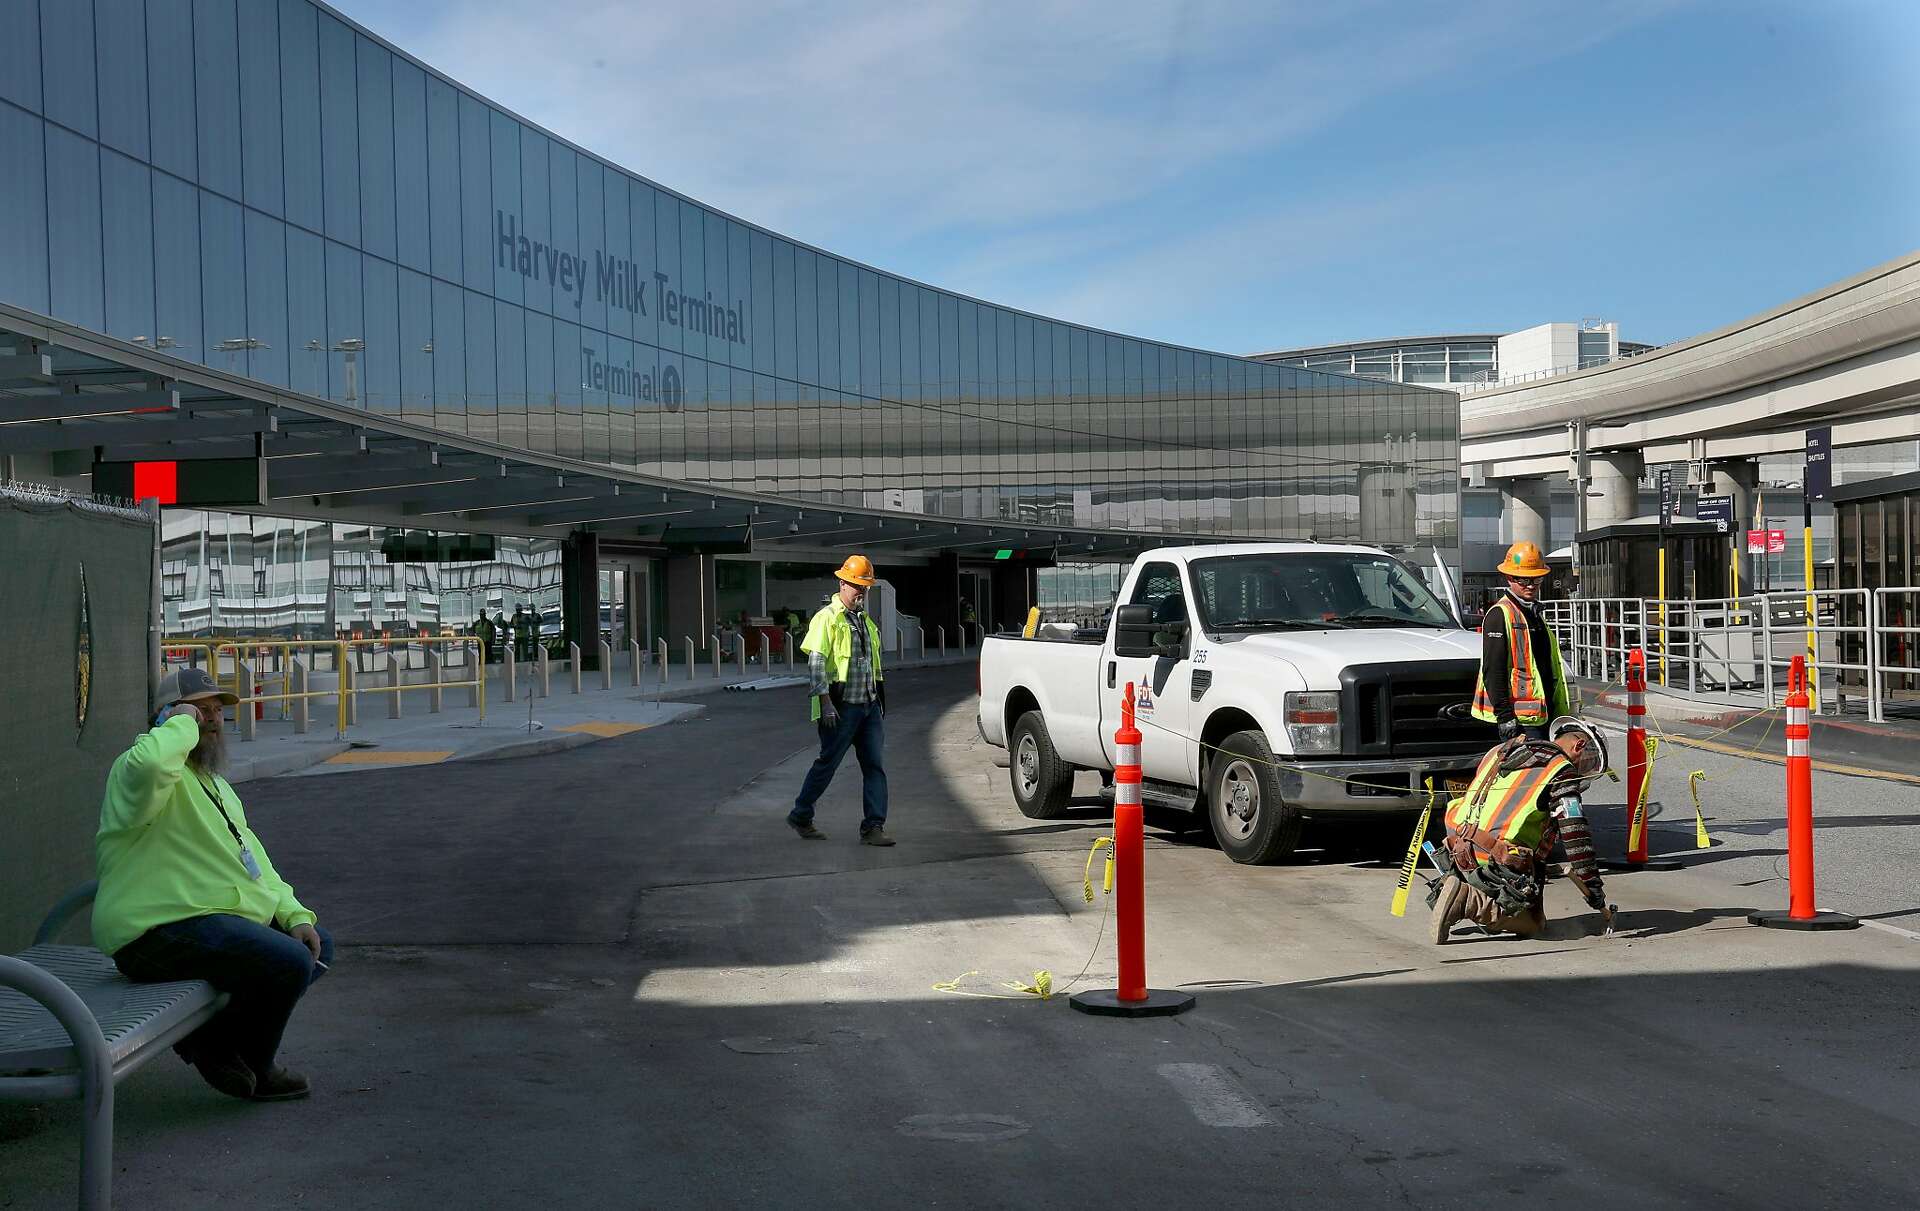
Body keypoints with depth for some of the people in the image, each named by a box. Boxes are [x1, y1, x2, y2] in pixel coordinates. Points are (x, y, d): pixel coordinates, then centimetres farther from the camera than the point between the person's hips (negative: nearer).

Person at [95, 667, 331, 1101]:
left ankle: (212, 1037, 14)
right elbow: (148, 764, -38)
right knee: (288, 962, -26)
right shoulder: (148, 771, -8)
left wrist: (295, 916, 9)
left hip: (225, 918, 11)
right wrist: (183, 724, -17)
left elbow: (254, 861, 23)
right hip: (161, 932, -11)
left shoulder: (214, 784, 24)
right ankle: (252, 1069, 0)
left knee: (316, 947, 16)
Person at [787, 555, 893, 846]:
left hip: (868, 705, 7)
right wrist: (825, 703, -21)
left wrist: (879, 699, 22)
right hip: (840, 707, -7)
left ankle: (873, 827, 0)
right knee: (827, 764, 2)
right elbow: (816, 663, -15)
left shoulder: (865, 620, 17)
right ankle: (800, 816, 19)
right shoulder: (827, 618, -8)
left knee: (874, 766, 0)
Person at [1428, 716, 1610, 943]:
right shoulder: (1561, 772, -4)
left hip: (1461, 856, 7)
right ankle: (1468, 902, -14)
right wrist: (1594, 890, -4)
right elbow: (1576, 837, -9)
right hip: (1499, 864, -7)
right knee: (1533, 924, 9)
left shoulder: (1500, 751, 18)